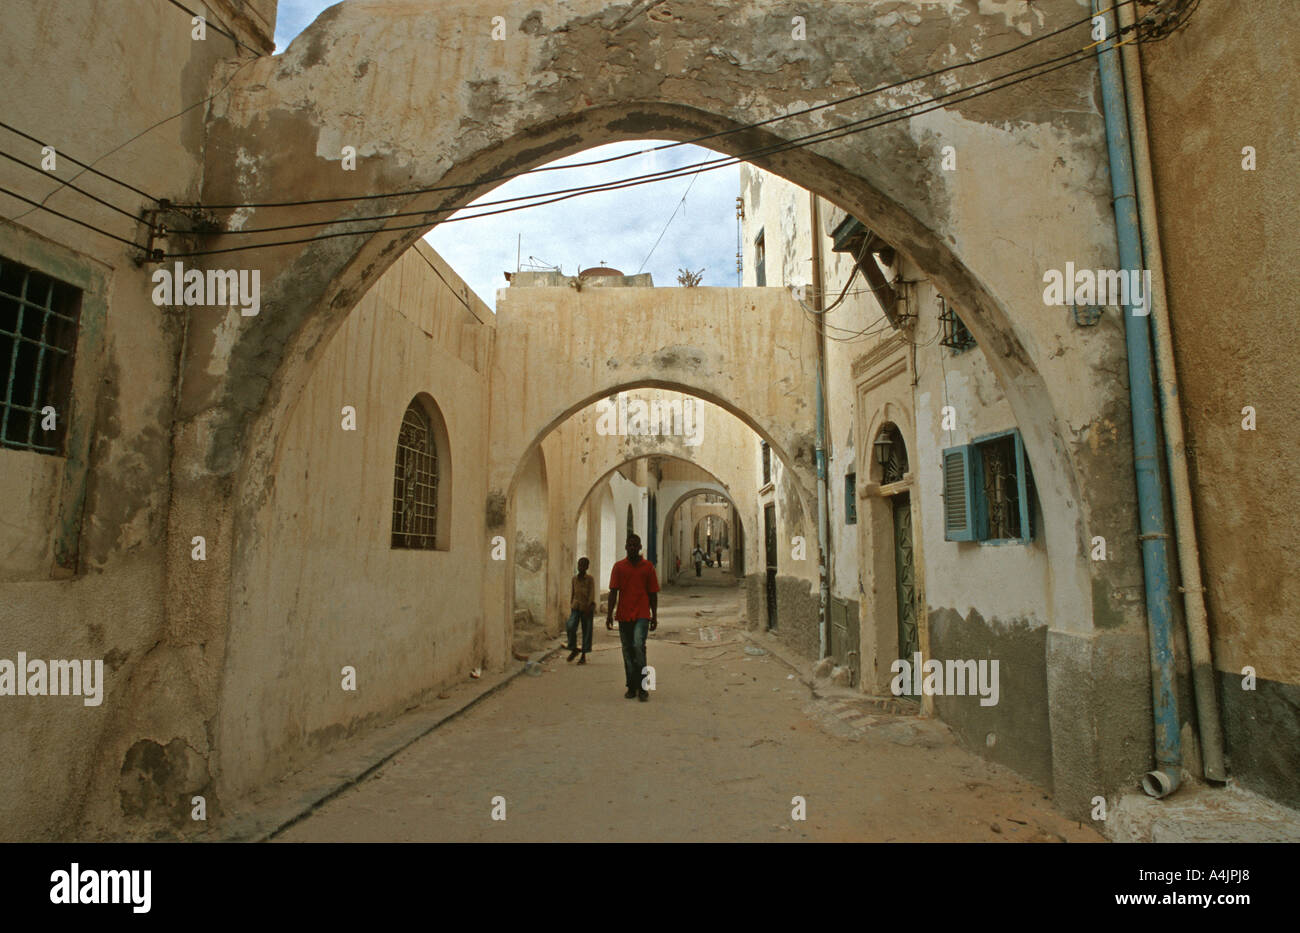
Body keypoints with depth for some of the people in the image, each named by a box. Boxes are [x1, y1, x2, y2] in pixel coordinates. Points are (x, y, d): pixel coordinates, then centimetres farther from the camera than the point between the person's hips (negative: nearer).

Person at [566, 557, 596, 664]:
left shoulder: (590, 579, -4)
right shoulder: (574, 579, 8)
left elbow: (592, 594, -10)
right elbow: (572, 593, 15)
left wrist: (589, 607, -19)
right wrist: (571, 608, 14)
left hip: (587, 608, -3)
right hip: (576, 607, 3)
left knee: (586, 631, 1)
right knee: (570, 627, -16)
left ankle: (584, 656, 12)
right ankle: (574, 649, 5)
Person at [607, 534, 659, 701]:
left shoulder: (648, 567, 4)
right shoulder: (619, 567, 6)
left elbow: (653, 593, 7)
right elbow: (613, 591, 3)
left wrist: (654, 616, 5)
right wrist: (609, 614, -5)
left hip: (642, 615, -2)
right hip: (624, 615, 2)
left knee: (638, 646, -17)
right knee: (627, 650, 8)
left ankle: (642, 687, -8)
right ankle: (631, 687, 20)